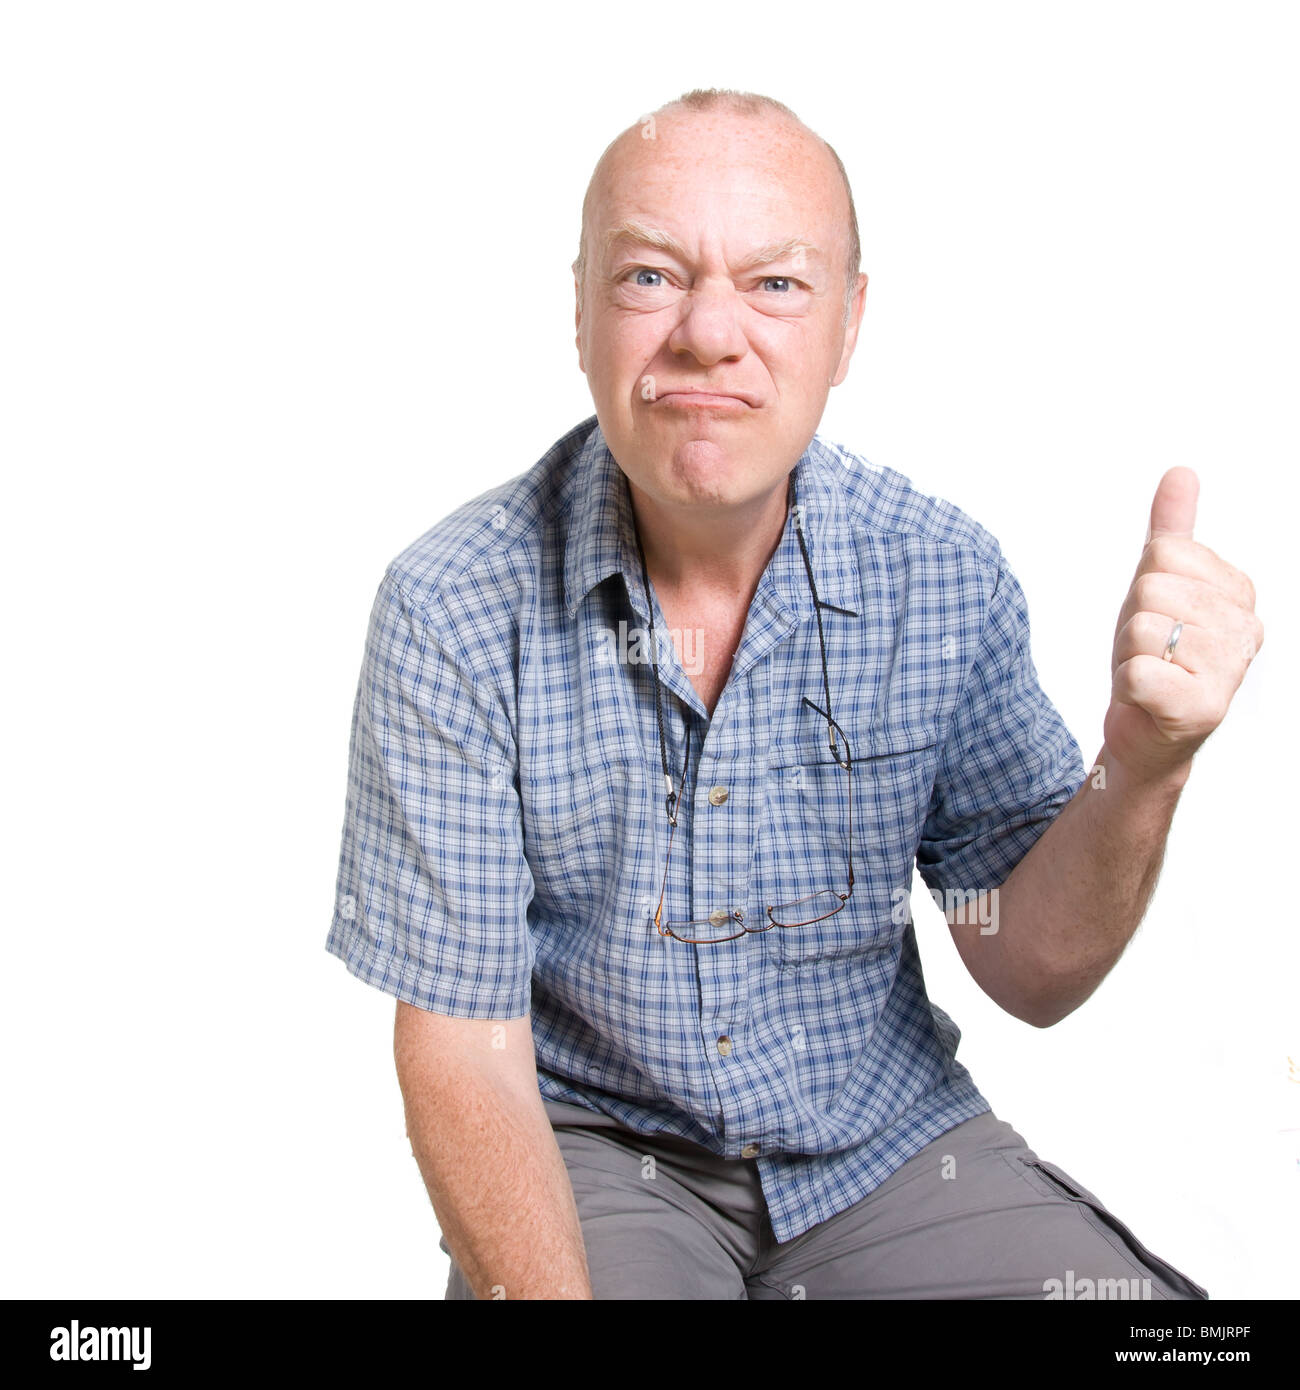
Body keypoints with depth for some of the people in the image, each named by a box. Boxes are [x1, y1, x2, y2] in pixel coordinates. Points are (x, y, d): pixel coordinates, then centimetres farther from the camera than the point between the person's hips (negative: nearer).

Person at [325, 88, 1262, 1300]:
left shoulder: (947, 577, -10)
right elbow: (465, 1056, -13)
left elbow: (1029, 971, -5)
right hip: (588, 1146, -2)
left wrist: (1143, 763, -23)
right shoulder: (452, 610, -17)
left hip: (884, 1140, 3)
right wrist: (554, 1296, -29)